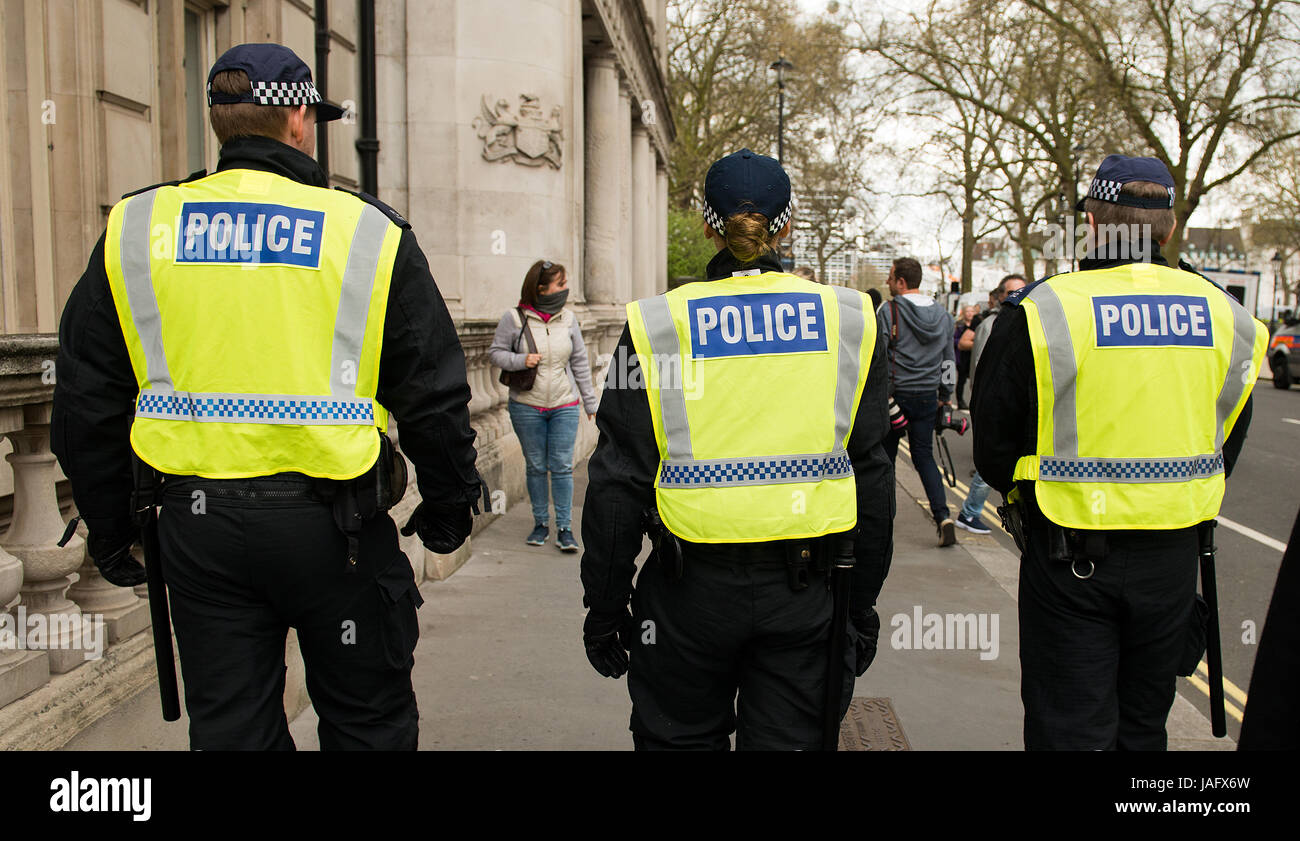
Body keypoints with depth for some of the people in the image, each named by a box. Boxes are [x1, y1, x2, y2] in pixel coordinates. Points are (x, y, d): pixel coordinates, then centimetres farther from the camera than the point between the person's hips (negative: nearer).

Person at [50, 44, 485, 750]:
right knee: (367, 718, 14)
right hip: (328, 518, -2)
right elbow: (433, 398, -3)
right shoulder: (368, 232, -4)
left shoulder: (135, 230, 4)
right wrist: (448, 508, 11)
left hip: (197, 521, 3)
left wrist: (108, 527, 18)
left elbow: (85, 402, 7)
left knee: (228, 726, 15)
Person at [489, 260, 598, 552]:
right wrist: (520, 360, -18)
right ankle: (541, 523, 24)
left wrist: (590, 403, 10)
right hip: (526, 407, -1)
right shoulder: (514, 318, -6)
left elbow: (579, 362, 8)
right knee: (535, 467, 9)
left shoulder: (568, 318, 2)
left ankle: (564, 527, 7)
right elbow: (495, 352, 1)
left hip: (564, 406, 1)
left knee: (562, 466, -1)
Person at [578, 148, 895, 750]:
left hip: (691, 587, -1)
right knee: (787, 739, 16)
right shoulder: (847, 323, 1)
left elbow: (617, 487, -4)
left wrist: (604, 610, 6)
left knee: (679, 739, 18)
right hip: (804, 589, 2)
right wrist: (862, 605, 12)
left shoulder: (656, 327, -5)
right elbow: (872, 476, 3)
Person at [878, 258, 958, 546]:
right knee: (924, 455, 11)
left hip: (895, 393, -4)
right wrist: (944, 395, 22)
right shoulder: (943, 315, 8)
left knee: (885, 457, 8)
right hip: (927, 396, 4)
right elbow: (949, 359, 14)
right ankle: (943, 516, -4)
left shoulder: (888, 311, -10)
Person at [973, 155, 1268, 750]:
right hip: (1172, 555, 4)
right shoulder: (1224, 315, 0)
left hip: (1068, 554, -4)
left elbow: (992, 444, -6)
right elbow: (1228, 439, 11)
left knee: (1069, 728, 8)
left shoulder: (1039, 311, -13)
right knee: (1144, 725, 21)